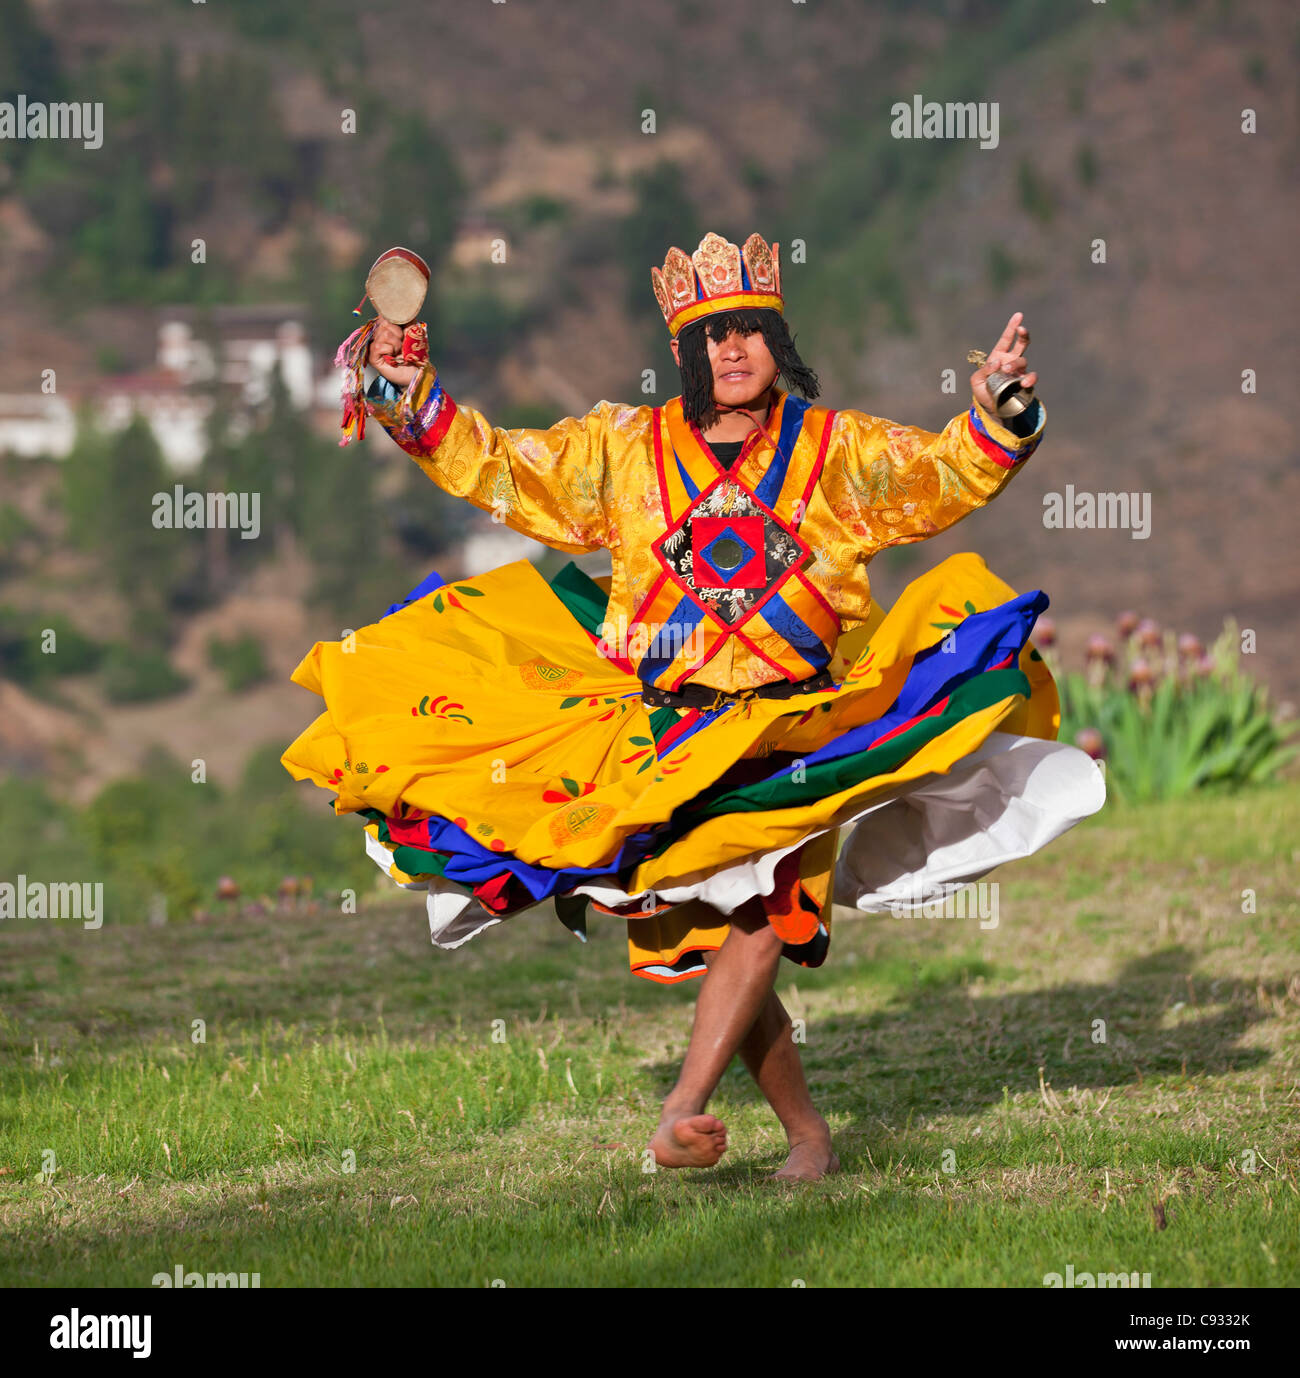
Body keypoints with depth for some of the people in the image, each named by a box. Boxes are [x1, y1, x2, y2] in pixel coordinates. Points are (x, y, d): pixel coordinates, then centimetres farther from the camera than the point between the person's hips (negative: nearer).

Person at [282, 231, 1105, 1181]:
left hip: (788, 727, -2)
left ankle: (685, 1111, -31)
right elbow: (496, 471, 13)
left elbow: (949, 476, 4)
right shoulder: (624, 448, 10)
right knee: (707, 935, 1)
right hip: (665, 730, 2)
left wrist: (1000, 413, -14)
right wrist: (413, 401, 3)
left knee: (763, 907, -24)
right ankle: (807, 1133, 13)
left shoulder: (835, 450, 8)